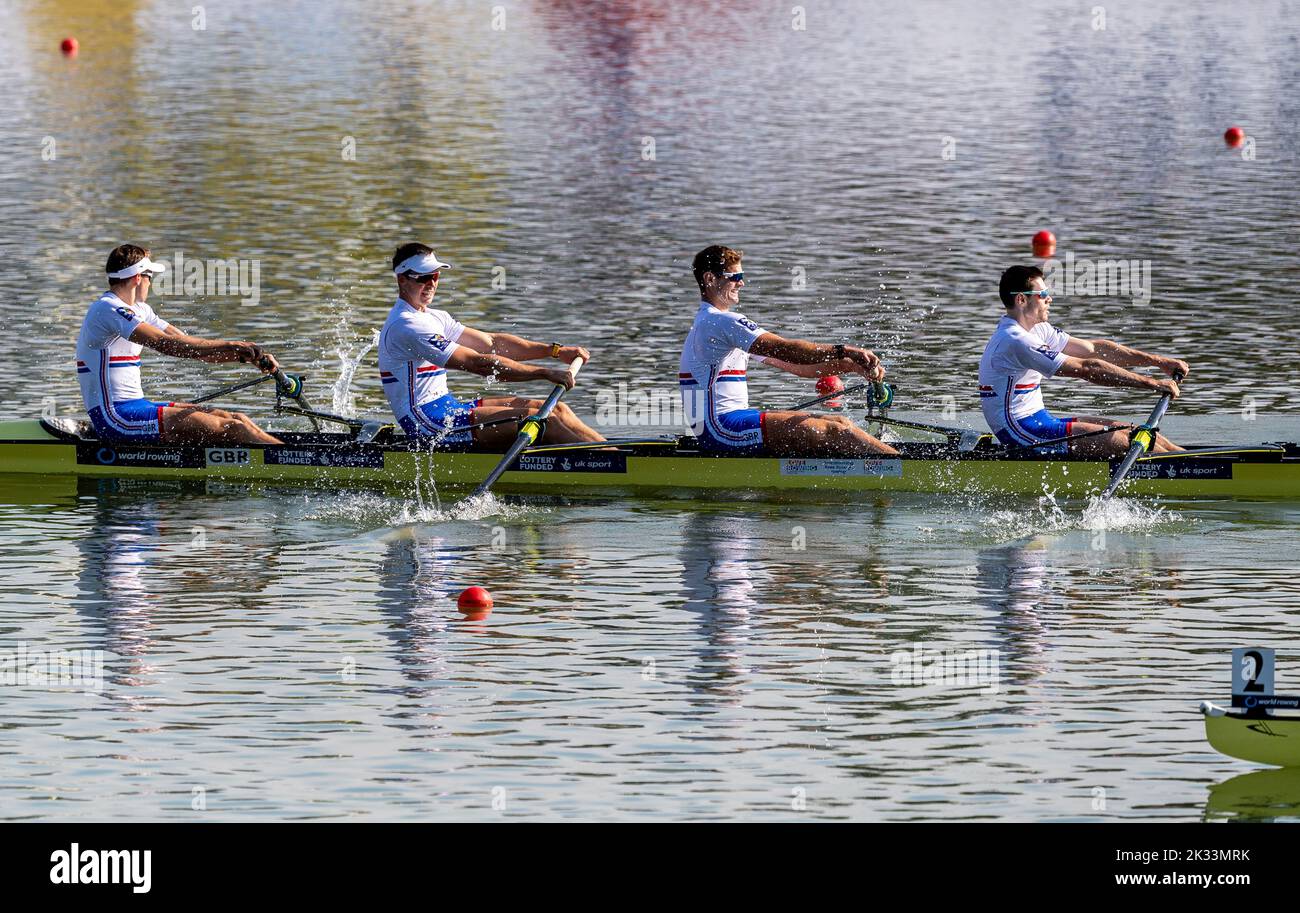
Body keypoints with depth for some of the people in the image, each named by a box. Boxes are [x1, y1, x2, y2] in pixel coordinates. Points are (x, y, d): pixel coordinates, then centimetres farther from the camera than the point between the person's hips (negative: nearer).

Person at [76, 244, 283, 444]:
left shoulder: (138, 310, 18)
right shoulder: (107, 309, -14)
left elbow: (190, 346, 14)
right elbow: (165, 343, -24)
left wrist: (247, 355, 1)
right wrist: (231, 347, -25)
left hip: (135, 406, 10)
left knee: (235, 420, -2)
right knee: (229, 428, -18)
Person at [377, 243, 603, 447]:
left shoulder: (432, 318, 17)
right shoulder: (406, 326, -17)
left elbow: (491, 342, 15)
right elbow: (476, 363, -21)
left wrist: (556, 351, 6)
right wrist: (546, 373, -21)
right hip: (427, 423, -10)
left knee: (556, 409, 0)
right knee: (546, 421, -17)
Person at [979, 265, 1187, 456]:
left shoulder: (1036, 330, 12)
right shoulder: (1015, 341, -21)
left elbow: (1094, 348, 11)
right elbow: (1086, 368, -23)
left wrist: (1157, 361, 6)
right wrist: (1150, 383, -21)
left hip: (1037, 422, 10)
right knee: (1126, 440, -14)